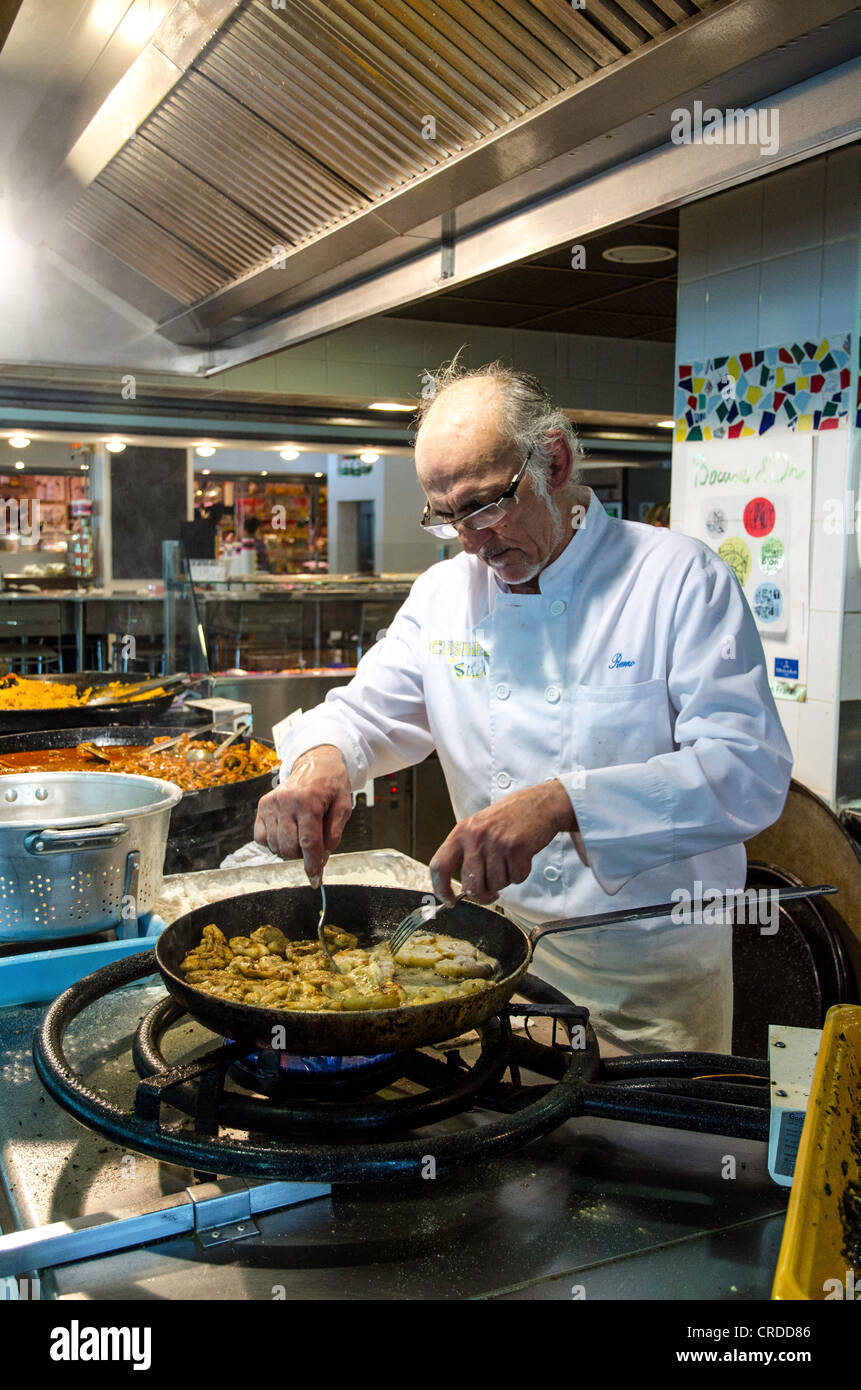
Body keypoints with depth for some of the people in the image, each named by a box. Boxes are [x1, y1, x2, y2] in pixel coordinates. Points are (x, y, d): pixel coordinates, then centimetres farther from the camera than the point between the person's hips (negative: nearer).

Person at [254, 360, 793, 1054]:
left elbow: (751, 768, -23)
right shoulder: (444, 592, 2)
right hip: (501, 951, 4)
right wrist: (323, 755, -20)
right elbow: (366, 710, 5)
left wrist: (562, 804, -37)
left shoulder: (681, 578, -14)